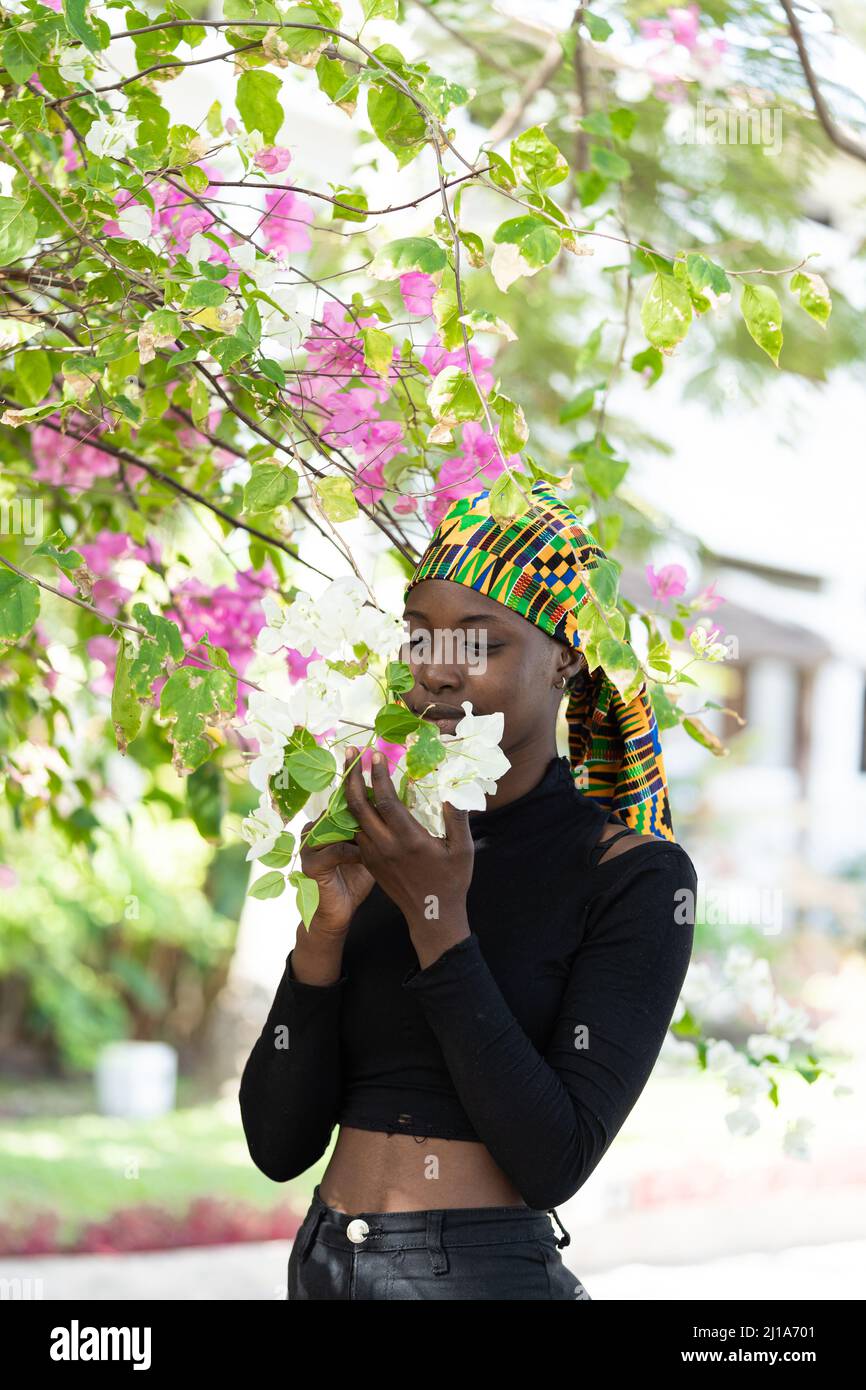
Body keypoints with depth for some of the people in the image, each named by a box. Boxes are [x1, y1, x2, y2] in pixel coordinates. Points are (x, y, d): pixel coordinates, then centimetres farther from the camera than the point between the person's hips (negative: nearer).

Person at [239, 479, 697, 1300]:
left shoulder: (634, 874, -8)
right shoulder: (378, 862, 4)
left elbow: (553, 1164, -17)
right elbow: (279, 1146, -1)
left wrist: (437, 920, -20)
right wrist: (328, 924, -12)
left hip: (488, 1269, -4)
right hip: (319, 1267, 4)